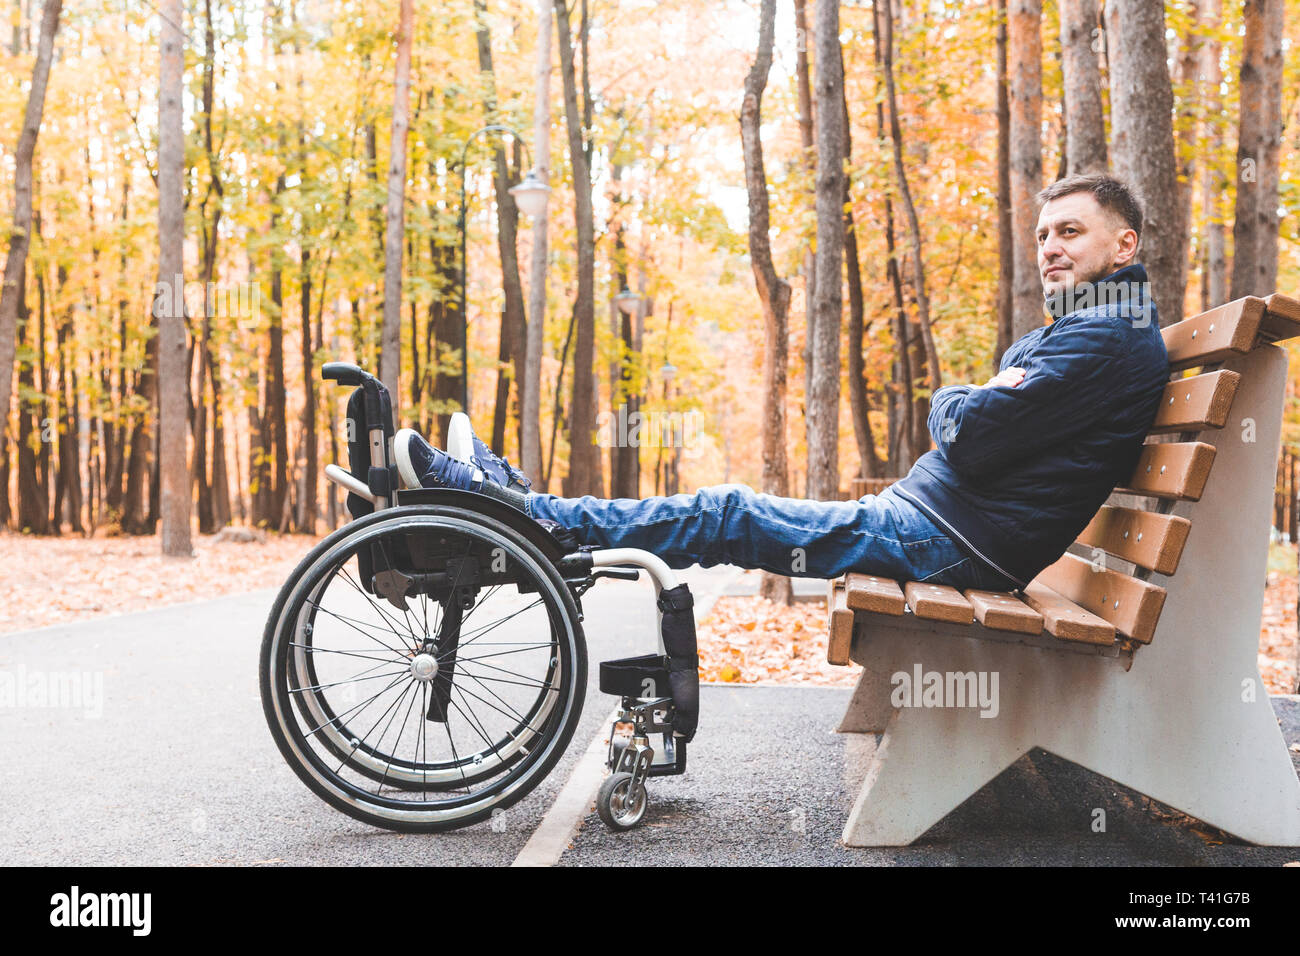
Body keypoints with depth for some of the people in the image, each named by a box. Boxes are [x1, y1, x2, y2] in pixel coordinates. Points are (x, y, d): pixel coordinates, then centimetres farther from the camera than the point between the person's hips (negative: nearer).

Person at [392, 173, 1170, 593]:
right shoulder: (1070, 333, 21)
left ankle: (520, 511, -3)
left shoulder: (1107, 339, -13)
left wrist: (954, 404, -2)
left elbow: (969, 442, -21)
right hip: (944, 529, 9)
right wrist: (973, 403, 1)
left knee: (728, 517, -10)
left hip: (956, 544, -9)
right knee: (734, 515, 7)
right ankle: (514, 503, 12)